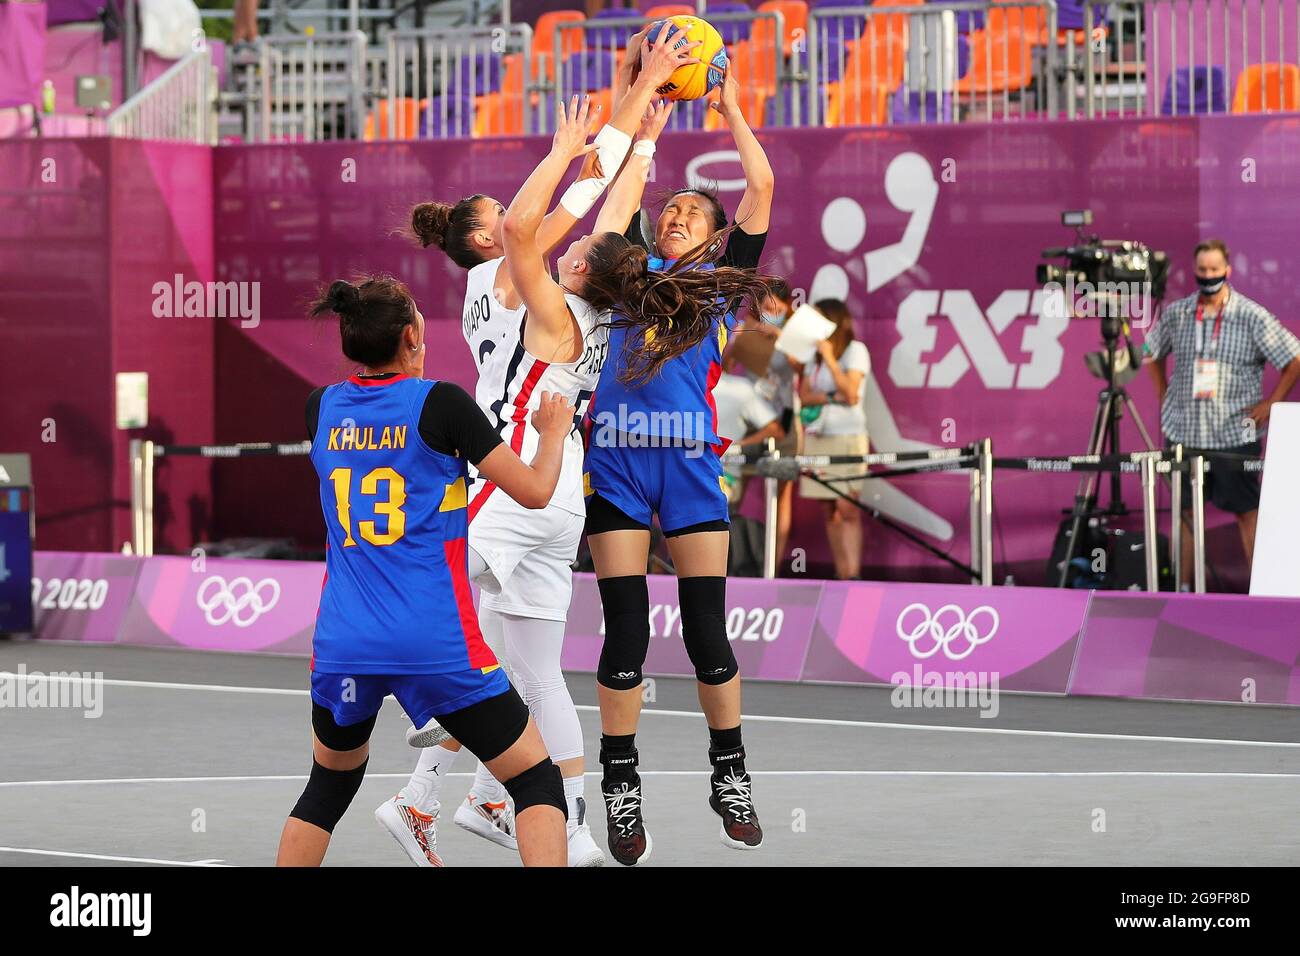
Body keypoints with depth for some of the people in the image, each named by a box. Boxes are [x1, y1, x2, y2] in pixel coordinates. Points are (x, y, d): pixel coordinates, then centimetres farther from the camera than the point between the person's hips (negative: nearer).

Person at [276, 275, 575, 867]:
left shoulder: (321, 408, 6)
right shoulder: (439, 402, -8)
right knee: (536, 780, 4)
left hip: (342, 642, 5)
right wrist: (554, 432, 14)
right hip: (436, 642, -5)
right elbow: (534, 491, -4)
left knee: (328, 788, 25)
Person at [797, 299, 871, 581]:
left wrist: (829, 358, -12)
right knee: (829, 511, 1)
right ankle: (841, 574, 1)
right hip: (817, 438, 6)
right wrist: (832, 397, -11)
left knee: (847, 509, -12)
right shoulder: (814, 353, 15)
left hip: (847, 437, -6)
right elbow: (804, 396, 6)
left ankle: (853, 575, -16)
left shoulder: (855, 350, -2)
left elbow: (851, 395, -13)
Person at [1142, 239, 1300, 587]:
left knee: (1247, 511, 1)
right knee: (1184, 511, 8)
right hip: (1184, 431, 3)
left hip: (1235, 433, -3)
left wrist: (1271, 404, -6)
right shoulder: (1176, 314, 3)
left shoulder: (1252, 316, -7)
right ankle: (1182, 588, 15)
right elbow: (1152, 354, 21)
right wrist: (1164, 396, 13)